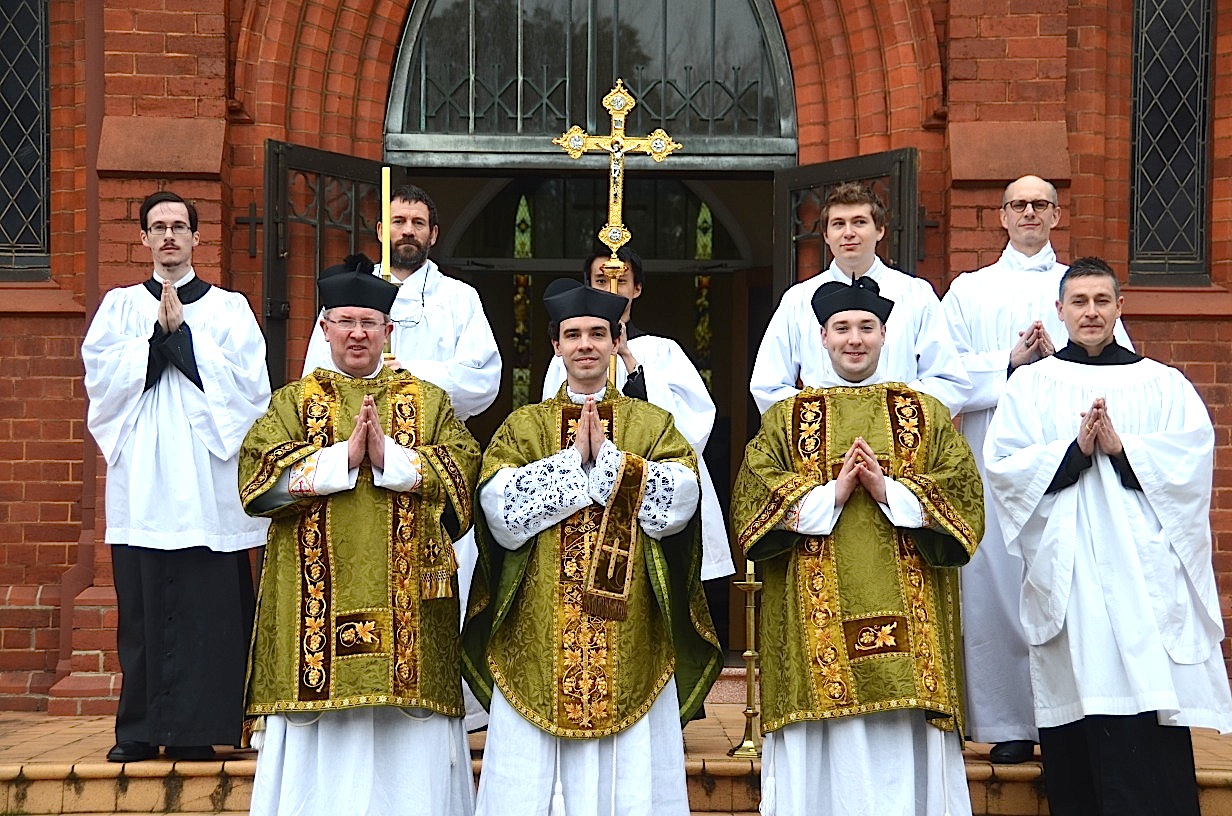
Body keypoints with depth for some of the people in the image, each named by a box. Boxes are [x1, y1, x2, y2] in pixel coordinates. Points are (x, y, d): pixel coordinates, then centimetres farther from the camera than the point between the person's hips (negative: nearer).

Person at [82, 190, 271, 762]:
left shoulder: (229, 307, 12)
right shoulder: (120, 305, 15)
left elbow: (245, 378, -3)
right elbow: (101, 373, 1)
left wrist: (181, 332, -5)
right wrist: (156, 335, -8)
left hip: (207, 477, -1)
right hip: (141, 477, 1)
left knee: (207, 604, -5)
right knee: (141, 604, -1)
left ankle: (197, 728, 1)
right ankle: (140, 730, 6)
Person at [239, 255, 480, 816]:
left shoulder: (426, 401, 13)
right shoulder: (294, 402, 12)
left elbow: (462, 470, -2)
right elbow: (258, 470, -5)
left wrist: (390, 457, -14)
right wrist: (343, 457, -13)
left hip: (404, 596, 0)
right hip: (318, 598, 0)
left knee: (409, 758, 0)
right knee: (322, 761, -2)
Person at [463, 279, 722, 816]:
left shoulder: (653, 424, 10)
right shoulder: (524, 425, 10)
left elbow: (677, 502, -7)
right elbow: (501, 510, -6)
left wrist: (605, 455, -9)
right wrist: (576, 457, -9)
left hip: (629, 640, 0)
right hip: (539, 637, 0)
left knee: (626, 770, 0)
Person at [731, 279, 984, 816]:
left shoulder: (926, 415, 12)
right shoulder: (786, 420, 11)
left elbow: (964, 497, 2)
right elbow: (751, 503, 0)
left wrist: (889, 490, -11)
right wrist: (831, 493, -12)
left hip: (906, 617, 0)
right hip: (815, 619, 0)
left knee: (907, 752, -2)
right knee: (822, 762, -3)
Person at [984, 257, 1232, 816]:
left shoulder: (1163, 385, 13)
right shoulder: (1031, 384, 13)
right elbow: (1001, 465, 0)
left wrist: (1120, 448, -12)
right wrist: (1074, 449, -12)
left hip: (1143, 575, 0)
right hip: (1065, 576, 0)